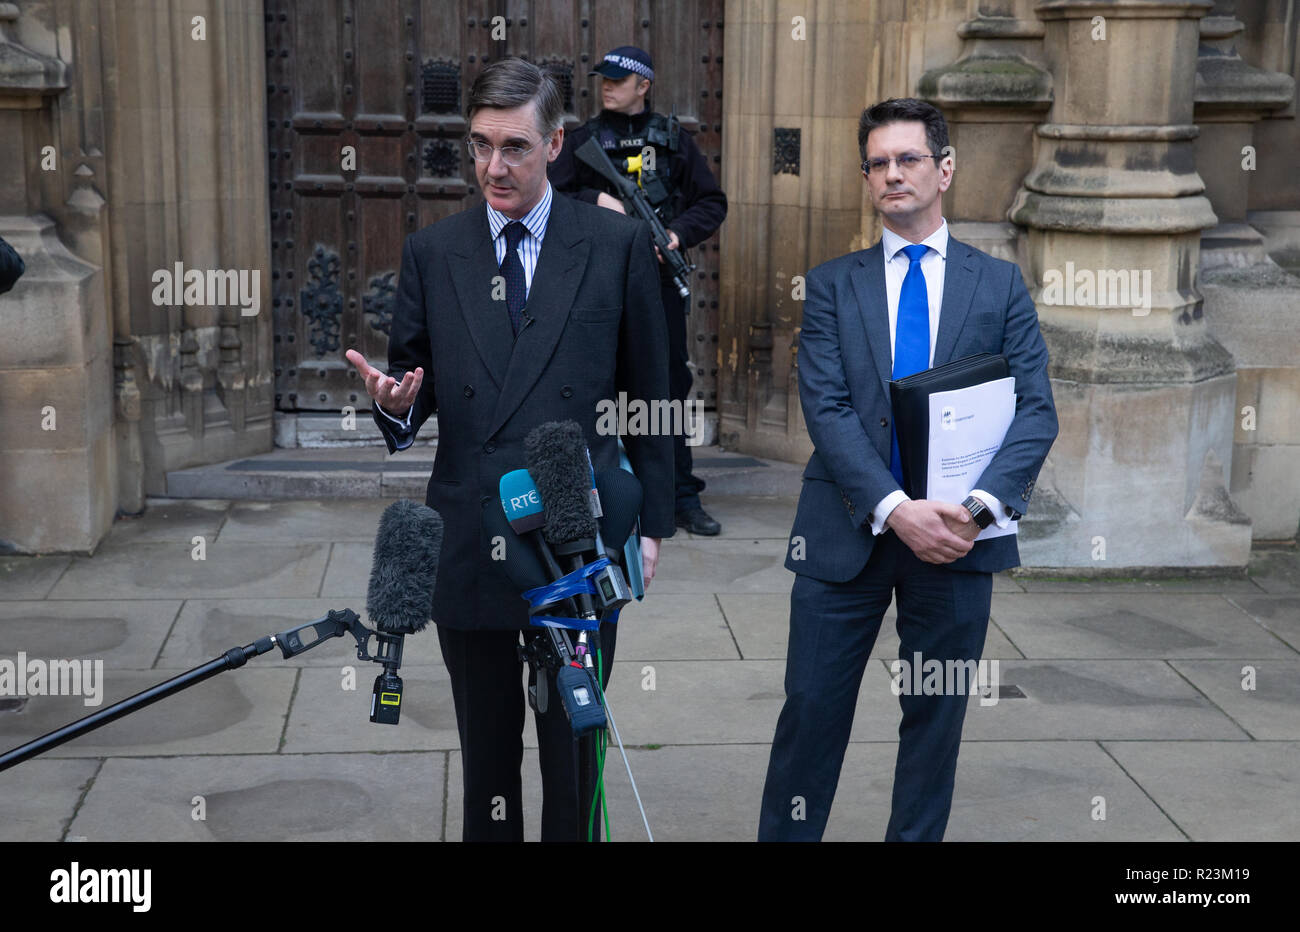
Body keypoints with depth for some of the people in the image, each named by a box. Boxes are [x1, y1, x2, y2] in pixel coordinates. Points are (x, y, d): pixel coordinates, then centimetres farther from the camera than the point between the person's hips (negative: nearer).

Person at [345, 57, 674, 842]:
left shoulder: (617, 244, -1)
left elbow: (648, 393, 3)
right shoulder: (432, 252, 5)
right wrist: (396, 401, -15)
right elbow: (415, 384, 9)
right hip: (468, 540, 2)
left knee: (574, 747, 8)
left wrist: (652, 522, 3)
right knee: (486, 748, 15)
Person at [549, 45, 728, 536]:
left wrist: (678, 234, -8)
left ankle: (682, 497, 13)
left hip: (660, 281, 1)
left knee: (671, 386, 5)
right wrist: (596, 200, -14)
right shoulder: (582, 141, 7)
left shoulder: (676, 141, 8)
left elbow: (712, 202, 8)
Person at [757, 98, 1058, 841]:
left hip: (958, 532, 1)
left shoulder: (1000, 284, 6)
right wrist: (894, 509, -20)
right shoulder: (833, 284, 6)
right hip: (849, 530, 0)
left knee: (937, 715, 11)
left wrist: (981, 504, -18)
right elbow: (826, 409, -6)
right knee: (812, 709, 5)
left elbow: (1036, 411, -1)